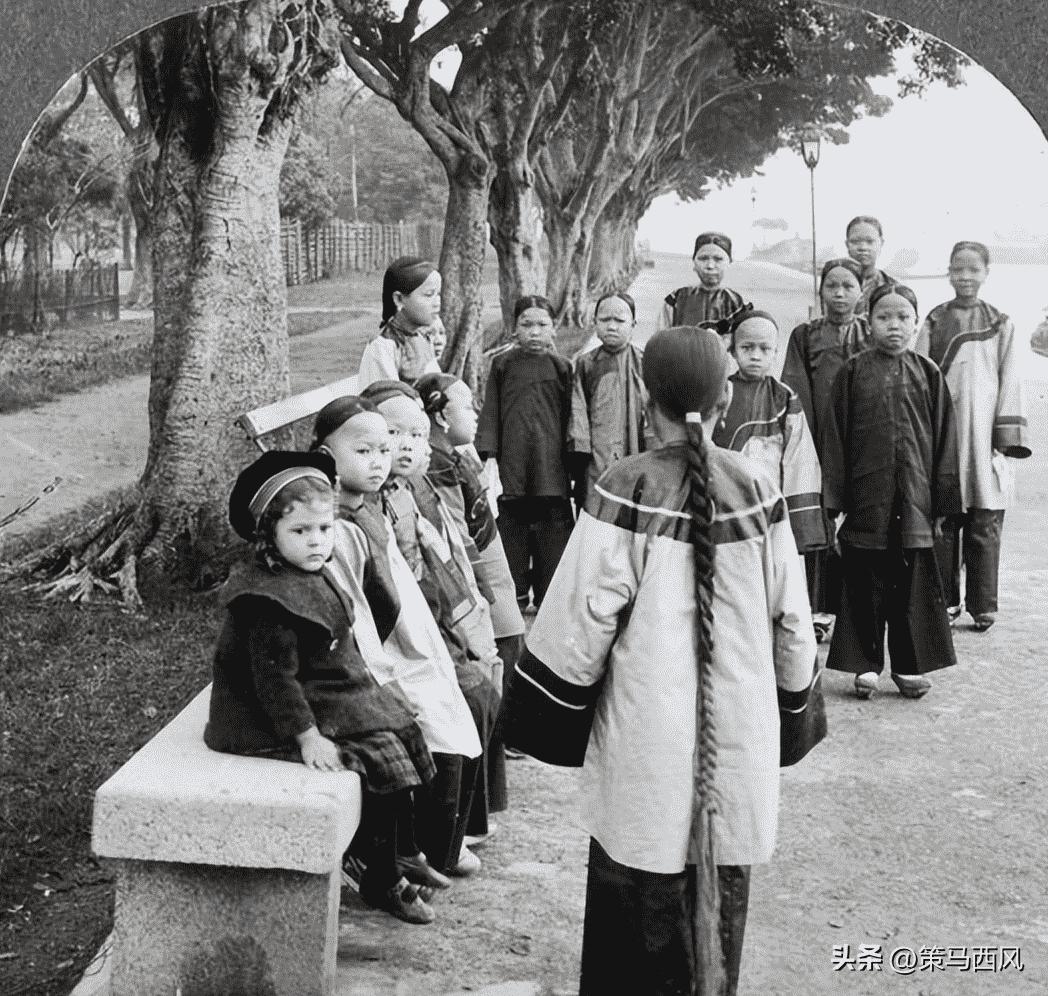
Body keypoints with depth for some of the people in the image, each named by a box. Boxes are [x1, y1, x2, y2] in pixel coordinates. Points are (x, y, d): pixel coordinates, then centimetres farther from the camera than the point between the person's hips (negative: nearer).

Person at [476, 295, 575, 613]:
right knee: (511, 536, 6)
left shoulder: (561, 367, 4)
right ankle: (515, 600, 19)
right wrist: (488, 458, -4)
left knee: (553, 540, 2)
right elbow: (490, 414, 4)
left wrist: (574, 468, 2)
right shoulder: (502, 365, 5)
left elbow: (569, 419, 5)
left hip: (551, 469, 0)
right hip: (510, 465, 0)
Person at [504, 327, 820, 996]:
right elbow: (790, 618, 2)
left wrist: (542, 718, 2)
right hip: (739, 737, 3)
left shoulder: (627, 490, -14)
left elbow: (583, 615, -11)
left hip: (645, 739, -2)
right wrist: (795, 701, 18)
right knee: (720, 904, 17)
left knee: (634, 906, 12)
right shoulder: (757, 491, -5)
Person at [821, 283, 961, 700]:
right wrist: (833, 504, -5)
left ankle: (909, 665, 19)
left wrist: (942, 504, 2)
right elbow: (834, 439, 0)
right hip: (865, 502, -1)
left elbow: (944, 440, 6)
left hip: (914, 503, 1)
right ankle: (865, 664, 17)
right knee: (865, 586, 5)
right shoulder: (852, 373, 1)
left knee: (912, 584, 7)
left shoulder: (928, 375, 4)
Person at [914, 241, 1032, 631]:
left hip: (983, 437, 0)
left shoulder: (1001, 324, 7)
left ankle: (983, 605, 11)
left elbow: (1010, 380, 4)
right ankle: (945, 600, 14)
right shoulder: (934, 322, 7)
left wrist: (1006, 437, -3)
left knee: (985, 527, 2)